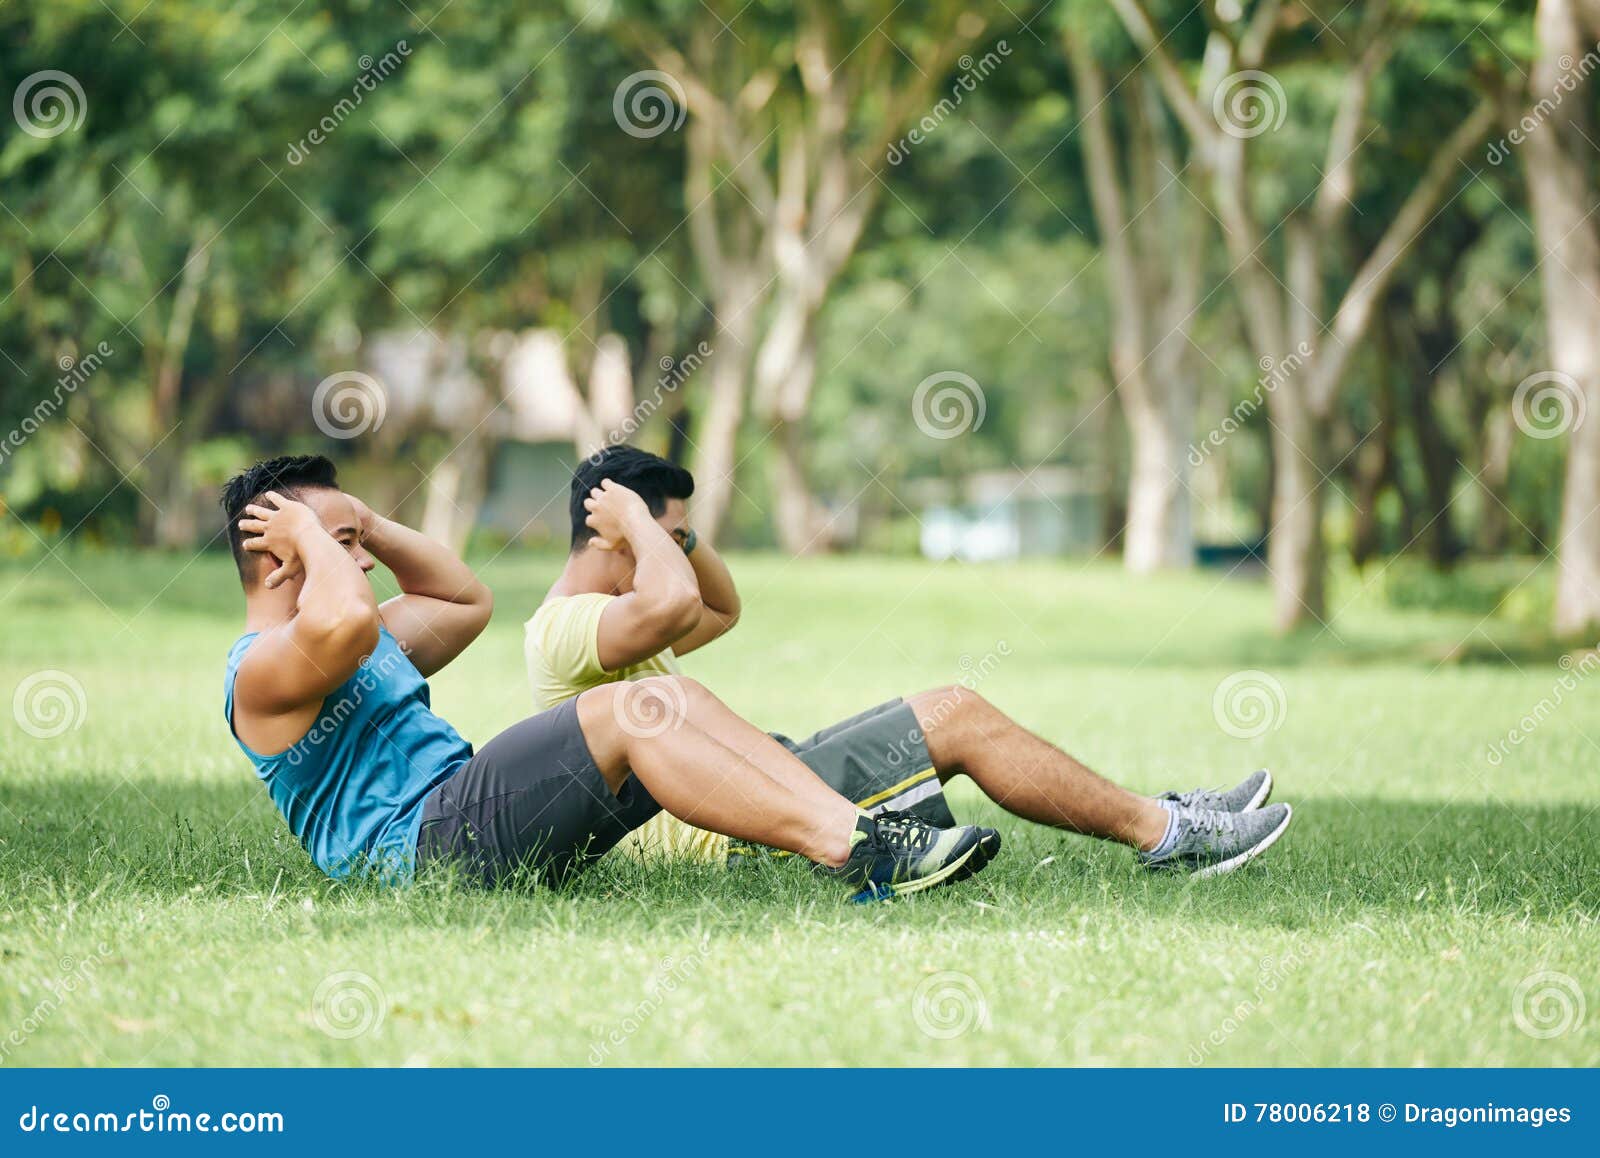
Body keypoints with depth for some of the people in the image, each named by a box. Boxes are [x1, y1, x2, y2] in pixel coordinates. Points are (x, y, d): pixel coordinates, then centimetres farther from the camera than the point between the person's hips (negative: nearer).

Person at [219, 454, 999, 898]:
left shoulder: (373, 644, 28)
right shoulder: (262, 672, -6)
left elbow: (465, 601, 37)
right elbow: (346, 622, -29)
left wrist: (370, 522, 27)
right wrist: (309, 531, -10)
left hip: (460, 820, 11)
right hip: (413, 844, -11)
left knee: (672, 700, -5)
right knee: (622, 712, -24)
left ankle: (855, 828, -19)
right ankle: (843, 849, -32)